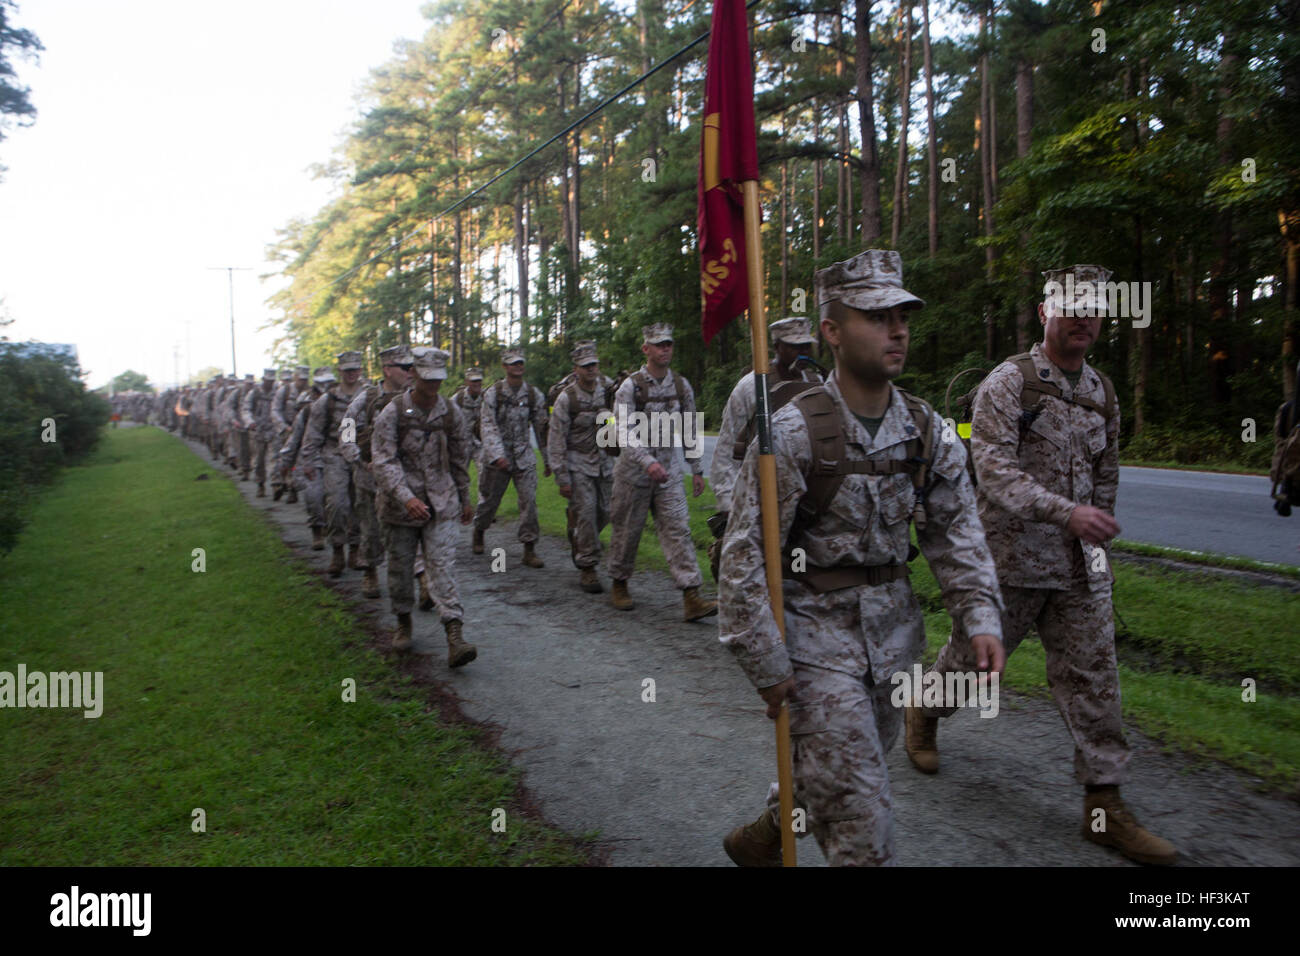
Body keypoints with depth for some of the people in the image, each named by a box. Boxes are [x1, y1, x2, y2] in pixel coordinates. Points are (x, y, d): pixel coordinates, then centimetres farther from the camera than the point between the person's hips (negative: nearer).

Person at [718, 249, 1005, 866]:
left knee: (836, 772, 23)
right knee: (860, 813, -3)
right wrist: (767, 667, -15)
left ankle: (761, 838, 49)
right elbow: (744, 555, -16)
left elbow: (956, 530, 4)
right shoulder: (793, 431, -18)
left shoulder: (925, 429, 0)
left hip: (894, 627, 7)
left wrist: (981, 618, -10)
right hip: (817, 633, -6)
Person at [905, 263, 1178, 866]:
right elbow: (993, 469, -22)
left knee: (1094, 677, 4)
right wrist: (1066, 512, -33)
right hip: (1011, 559, -5)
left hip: (1079, 567, 6)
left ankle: (1104, 805, 12)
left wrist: (1099, 537, 20)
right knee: (973, 654, 10)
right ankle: (924, 714, 40)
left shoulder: (1102, 393, 10)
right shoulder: (1009, 382, -11)